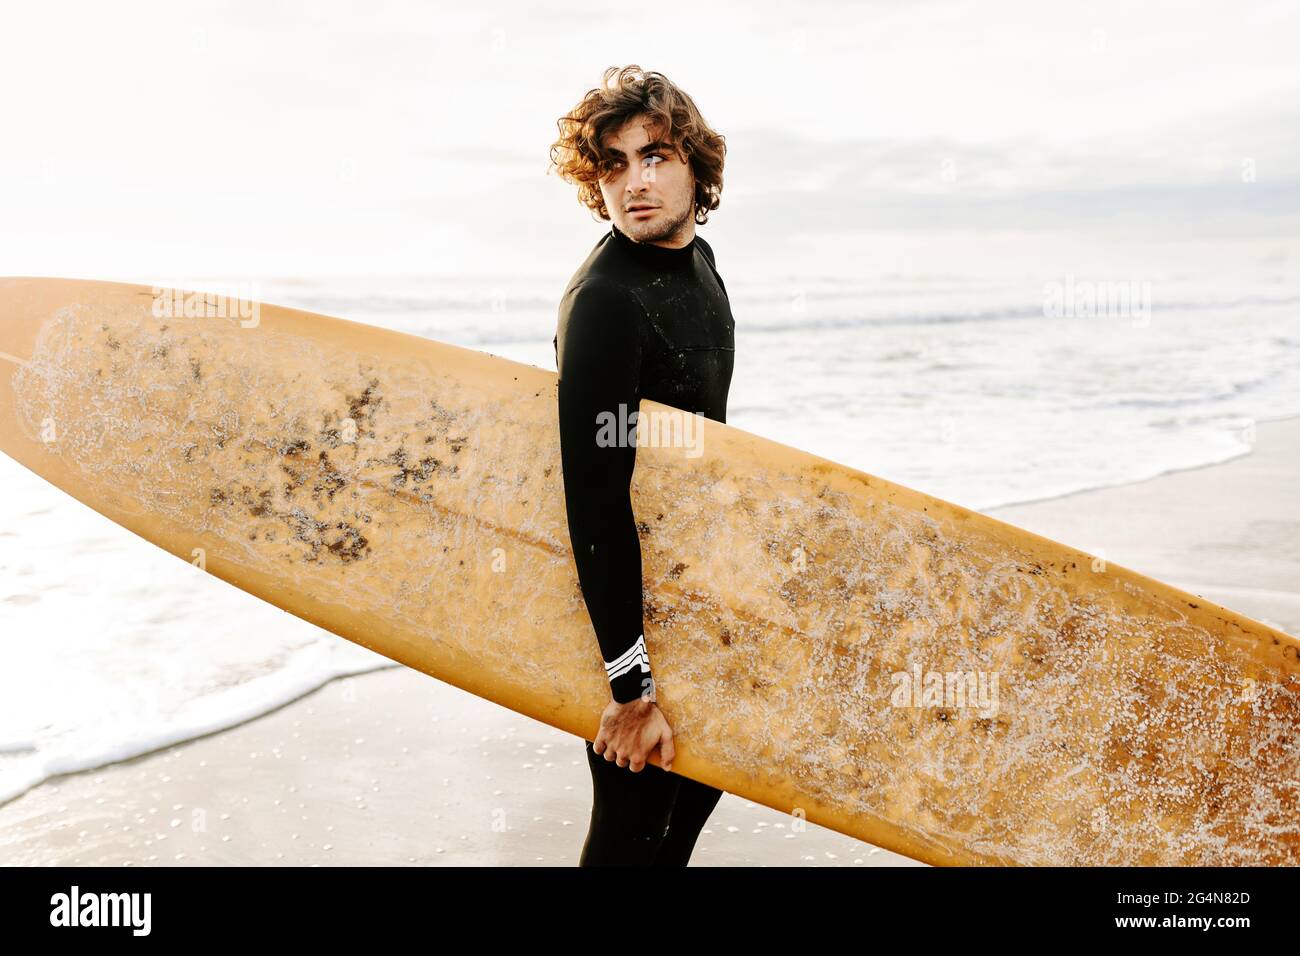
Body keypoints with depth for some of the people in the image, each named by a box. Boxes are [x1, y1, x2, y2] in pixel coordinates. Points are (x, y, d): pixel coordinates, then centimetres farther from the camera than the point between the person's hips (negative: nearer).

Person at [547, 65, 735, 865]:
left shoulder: (698, 260, 4)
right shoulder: (604, 302, -26)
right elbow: (597, 500, -29)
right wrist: (631, 687, -27)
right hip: (633, 598, -9)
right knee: (636, 814, 6)